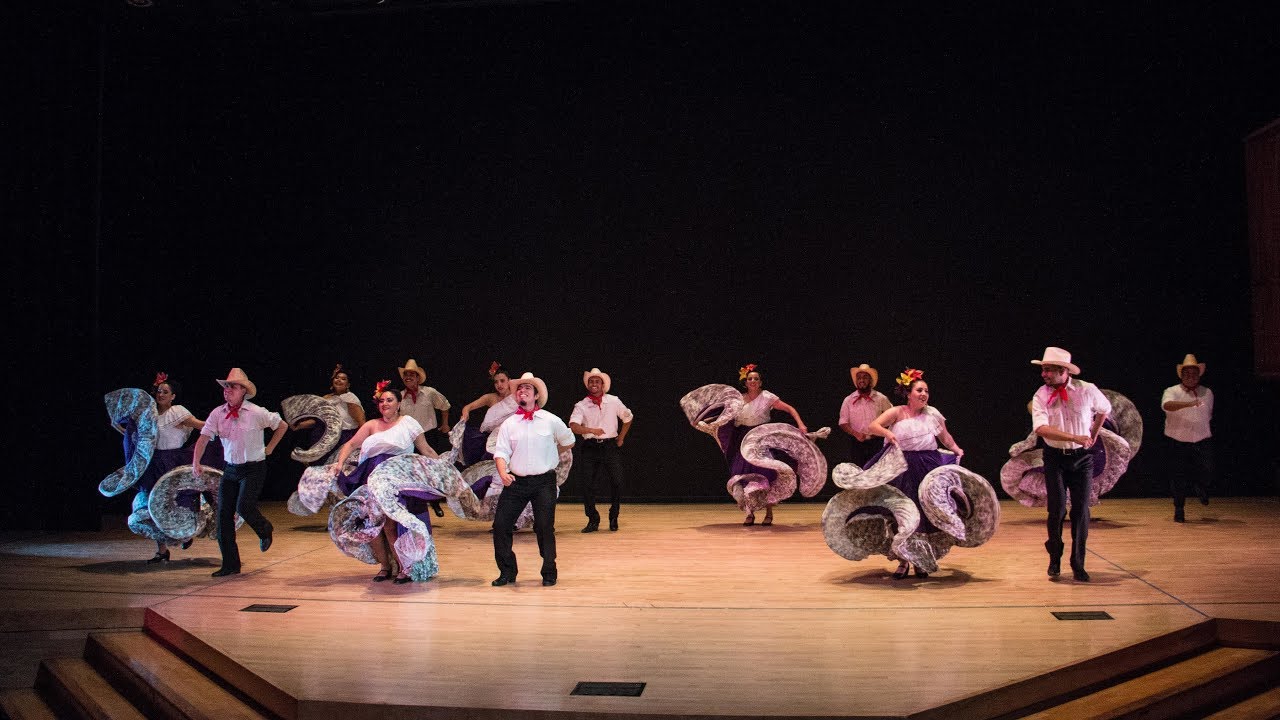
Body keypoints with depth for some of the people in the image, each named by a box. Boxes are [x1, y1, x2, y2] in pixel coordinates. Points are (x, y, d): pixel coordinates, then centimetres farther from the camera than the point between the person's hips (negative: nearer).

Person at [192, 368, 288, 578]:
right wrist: (196, 462, -21)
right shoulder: (218, 413, -1)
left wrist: (269, 448, 3)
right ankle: (230, 564, 10)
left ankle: (264, 529, 15)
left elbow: (282, 425, 3)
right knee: (223, 513, 0)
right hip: (230, 469, 4)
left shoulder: (256, 413, -10)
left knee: (244, 506, -21)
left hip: (254, 469, -4)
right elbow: (203, 438, -7)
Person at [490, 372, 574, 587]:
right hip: (516, 481, 2)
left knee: (545, 527, -3)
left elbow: (569, 442, 17)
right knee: (500, 524, -4)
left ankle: (549, 573, 14)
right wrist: (503, 473, -20)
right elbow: (501, 452, -3)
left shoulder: (551, 421, 2)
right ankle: (507, 572, 11)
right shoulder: (508, 424, 5)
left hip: (544, 482, -2)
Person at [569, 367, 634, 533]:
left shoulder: (613, 401, 5)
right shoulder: (581, 406, 0)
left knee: (617, 482, -6)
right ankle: (593, 520, 13)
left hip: (610, 446, 1)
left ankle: (613, 519, 13)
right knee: (588, 485, -2)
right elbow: (573, 426, -17)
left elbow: (627, 418, 20)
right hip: (589, 448, 0)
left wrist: (621, 438, 17)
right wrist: (592, 430, -32)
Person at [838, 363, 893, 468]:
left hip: (876, 443, -1)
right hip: (856, 443, 1)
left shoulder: (881, 398, 1)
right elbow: (843, 423, 2)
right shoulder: (848, 400, 4)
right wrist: (856, 434, -13)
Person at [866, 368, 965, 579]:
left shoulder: (932, 413, 6)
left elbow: (945, 436, 16)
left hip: (928, 468, 2)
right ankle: (903, 561, 15)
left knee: (925, 515, 5)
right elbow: (872, 426, -12)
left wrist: (956, 449, 1)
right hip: (902, 468, -2)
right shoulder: (897, 412, -3)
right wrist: (887, 432, -30)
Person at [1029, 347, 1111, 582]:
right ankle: (1055, 559, 15)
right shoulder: (1040, 396, -8)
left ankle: (1078, 564, 12)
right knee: (1057, 508, -6)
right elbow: (1041, 428, -22)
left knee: (1081, 509, 0)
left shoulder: (1087, 390, -6)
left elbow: (1105, 409, 16)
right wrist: (1076, 438, -28)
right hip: (1055, 457, -1)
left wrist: (1093, 435, 13)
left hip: (1082, 457, 1)